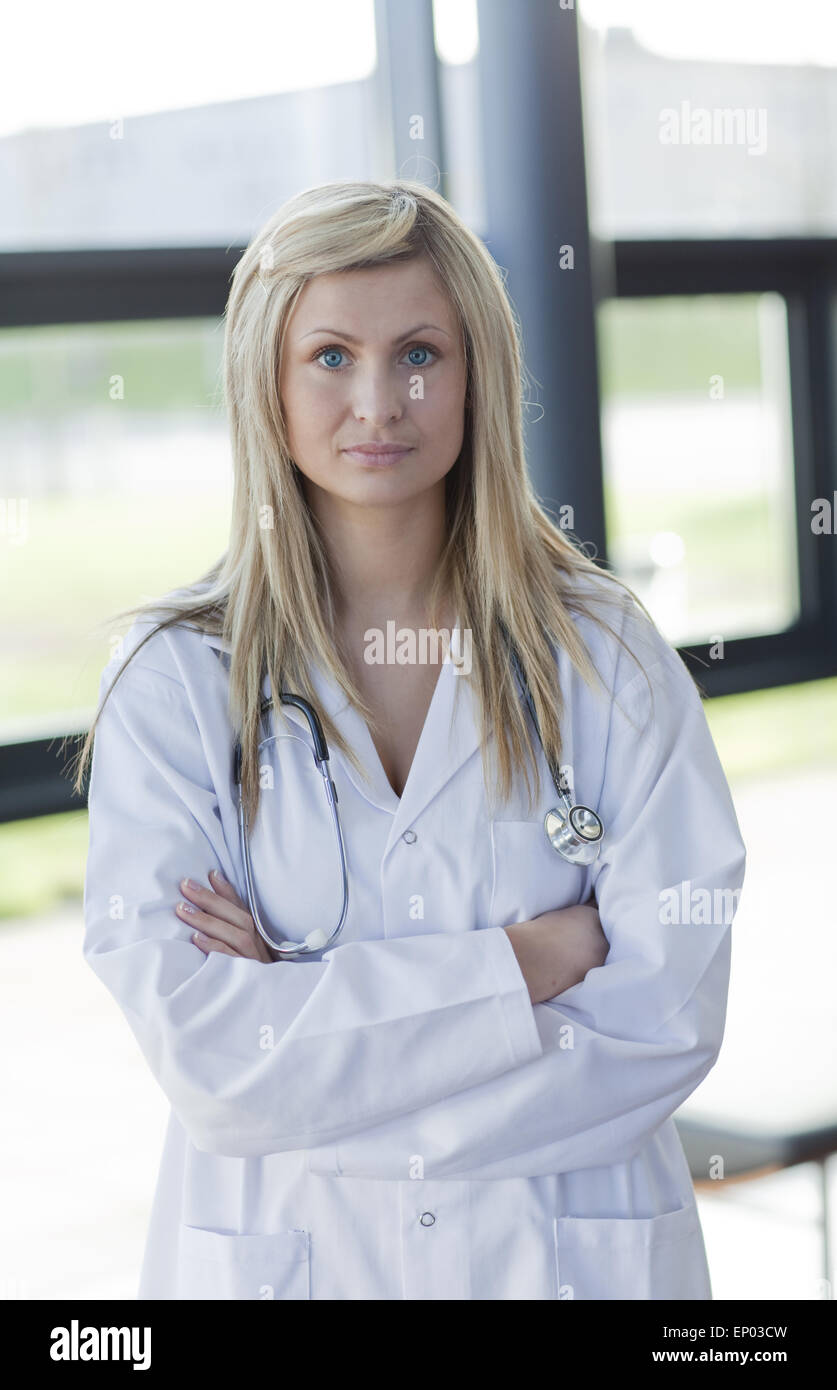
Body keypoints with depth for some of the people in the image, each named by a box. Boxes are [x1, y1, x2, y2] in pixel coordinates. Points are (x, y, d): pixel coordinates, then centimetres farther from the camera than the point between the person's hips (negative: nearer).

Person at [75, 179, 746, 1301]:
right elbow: (195, 1042, -16)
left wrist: (298, 1004, -17)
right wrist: (526, 960, -19)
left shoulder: (604, 652, -6)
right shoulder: (175, 678, -8)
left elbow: (672, 1013, -13)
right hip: (278, 1250, 0)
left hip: (574, 1249, 1)